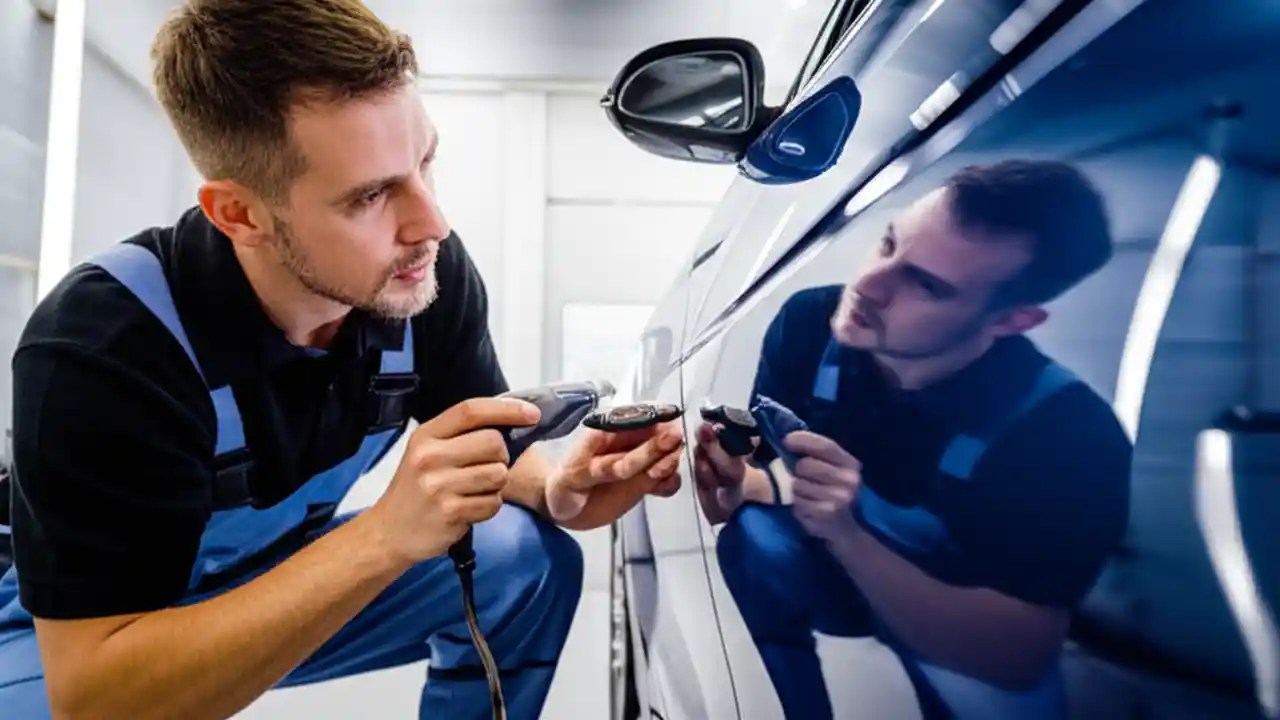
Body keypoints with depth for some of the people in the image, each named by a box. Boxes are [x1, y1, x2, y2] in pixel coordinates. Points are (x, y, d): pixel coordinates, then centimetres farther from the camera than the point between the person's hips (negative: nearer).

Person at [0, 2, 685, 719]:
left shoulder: (429, 272, -21)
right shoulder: (101, 344, -32)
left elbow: (490, 450, -7)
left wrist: (560, 489, -30)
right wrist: (388, 534, -44)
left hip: (289, 572, 3)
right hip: (81, 632, -2)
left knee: (531, 561, -15)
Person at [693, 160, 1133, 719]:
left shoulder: (1069, 430, -29)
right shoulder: (809, 322, -22)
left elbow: (1018, 655, -29)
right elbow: (757, 480, -14)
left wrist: (845, 533, -43)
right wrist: (731, 485, -38)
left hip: (964, 620, 0)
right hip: (830, 568, 1)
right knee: (753, 538, -27)